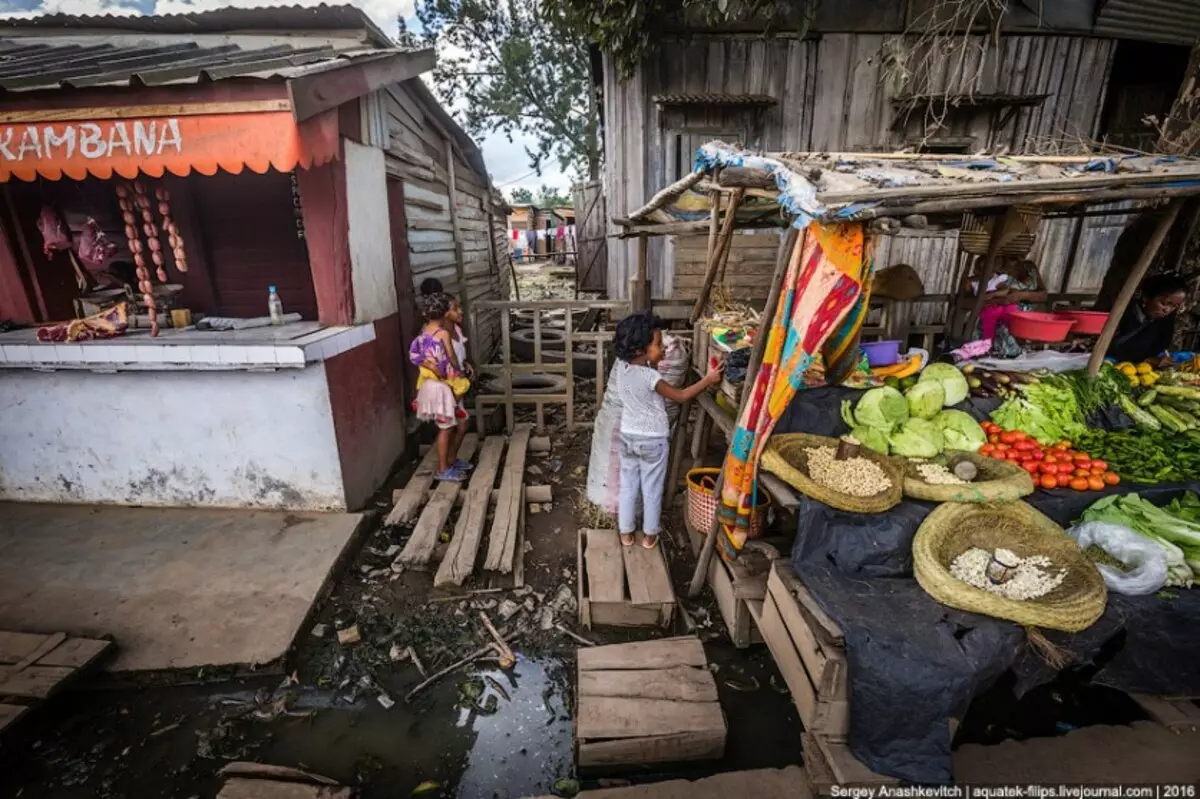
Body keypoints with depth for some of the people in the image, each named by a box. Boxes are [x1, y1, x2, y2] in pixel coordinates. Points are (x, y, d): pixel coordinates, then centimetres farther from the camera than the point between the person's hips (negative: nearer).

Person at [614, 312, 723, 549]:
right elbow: (681, 396, -16)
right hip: (653, 441, -5)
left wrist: (654, 362, -1)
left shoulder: (623, 367, -8)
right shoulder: (650, 377, -26)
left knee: (628, 486, 18)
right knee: (652, 490, 13)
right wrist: (708, 380, -11)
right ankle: (650, 535, 29)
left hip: (628, 436, 6)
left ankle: (626, 532, 31)